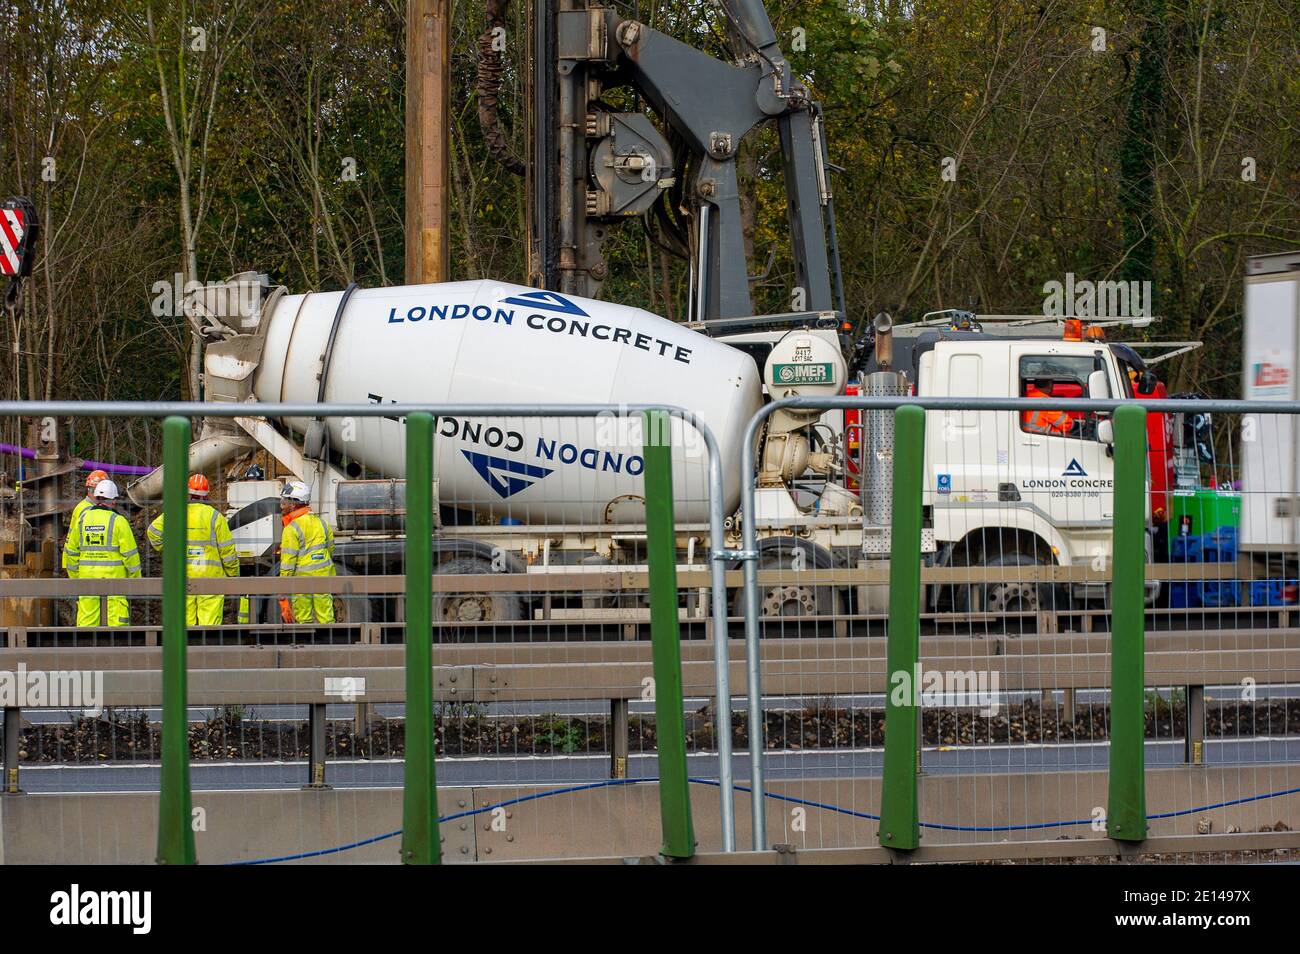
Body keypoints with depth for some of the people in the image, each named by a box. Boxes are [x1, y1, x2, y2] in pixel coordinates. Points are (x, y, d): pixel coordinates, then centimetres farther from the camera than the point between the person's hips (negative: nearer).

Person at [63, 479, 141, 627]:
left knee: (87, 619, 7)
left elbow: (71, 551, 12)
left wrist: (74, 577, 21)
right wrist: (136, 578, 4)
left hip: (87, 576, 4)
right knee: (117, 620, -3)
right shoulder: (118, 521, -7)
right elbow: (130, 553, -7)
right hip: (113, 576, -4)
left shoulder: (82, 519, 7)